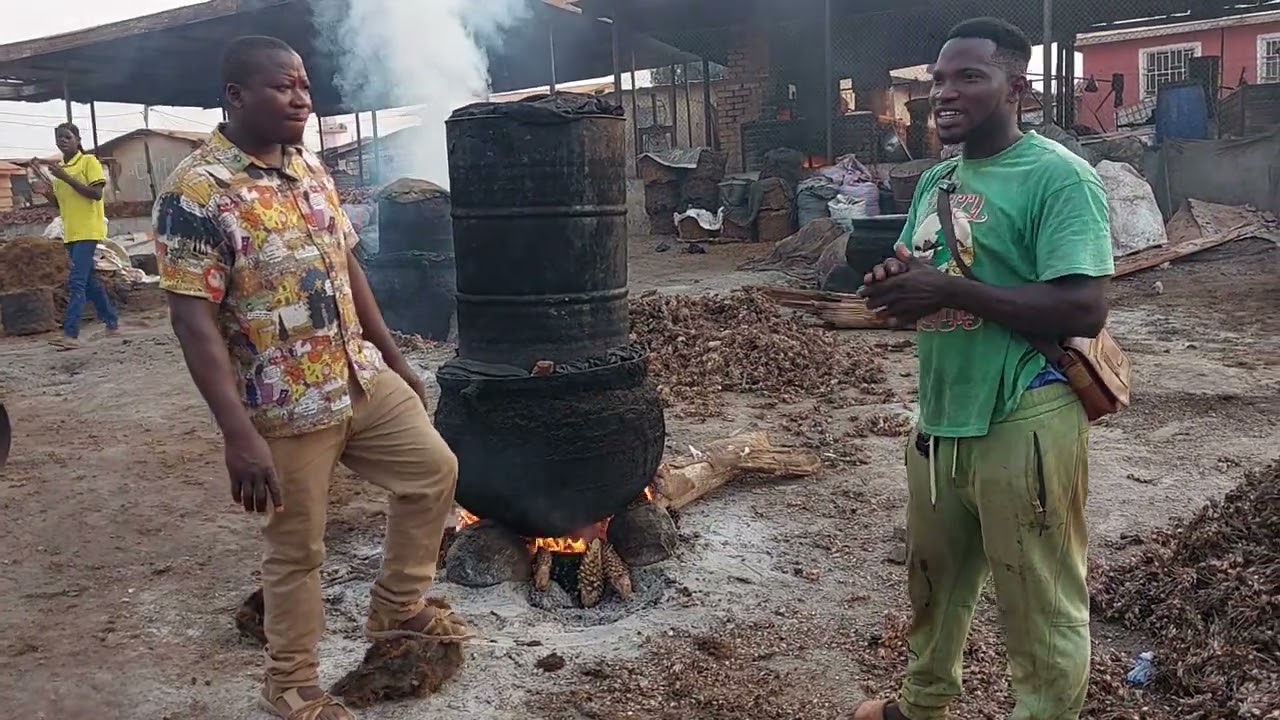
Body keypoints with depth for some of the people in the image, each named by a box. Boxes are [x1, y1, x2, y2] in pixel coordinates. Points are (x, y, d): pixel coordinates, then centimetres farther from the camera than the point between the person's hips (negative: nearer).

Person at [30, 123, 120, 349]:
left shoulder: (89, 161, -5)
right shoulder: (59, 169, 17)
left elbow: (96, 193, -16)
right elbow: (62, 203, 22)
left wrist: (66, 178, -20)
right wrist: (47, 193, 2)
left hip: (87, 231, -8)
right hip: (71, 233, 8)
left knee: (76, 281, -15)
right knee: (89, 280, 13)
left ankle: (70, 334, -19)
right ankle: (112, 322, 25)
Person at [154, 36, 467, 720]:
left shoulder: (309, 165, 7)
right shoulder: (196, 192, -18)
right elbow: (193, 319, -22)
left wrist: (393, 357, 17)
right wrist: (240, 434, -27)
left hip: (361, 377, 8)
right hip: (287, 406, -7)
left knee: (434, 469, 13)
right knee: (296, 548, 6)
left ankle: (397, 608, 32)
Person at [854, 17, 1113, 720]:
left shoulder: (1059, 177, -13)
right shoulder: (936, 180, 12)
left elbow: (1084, 309, -22)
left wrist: (949, 288, -24)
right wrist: (892, 286, -6)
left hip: (1023, 424, -8)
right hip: (939, 418, 8)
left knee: (1041, 611, 5)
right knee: (932, 581, 25)